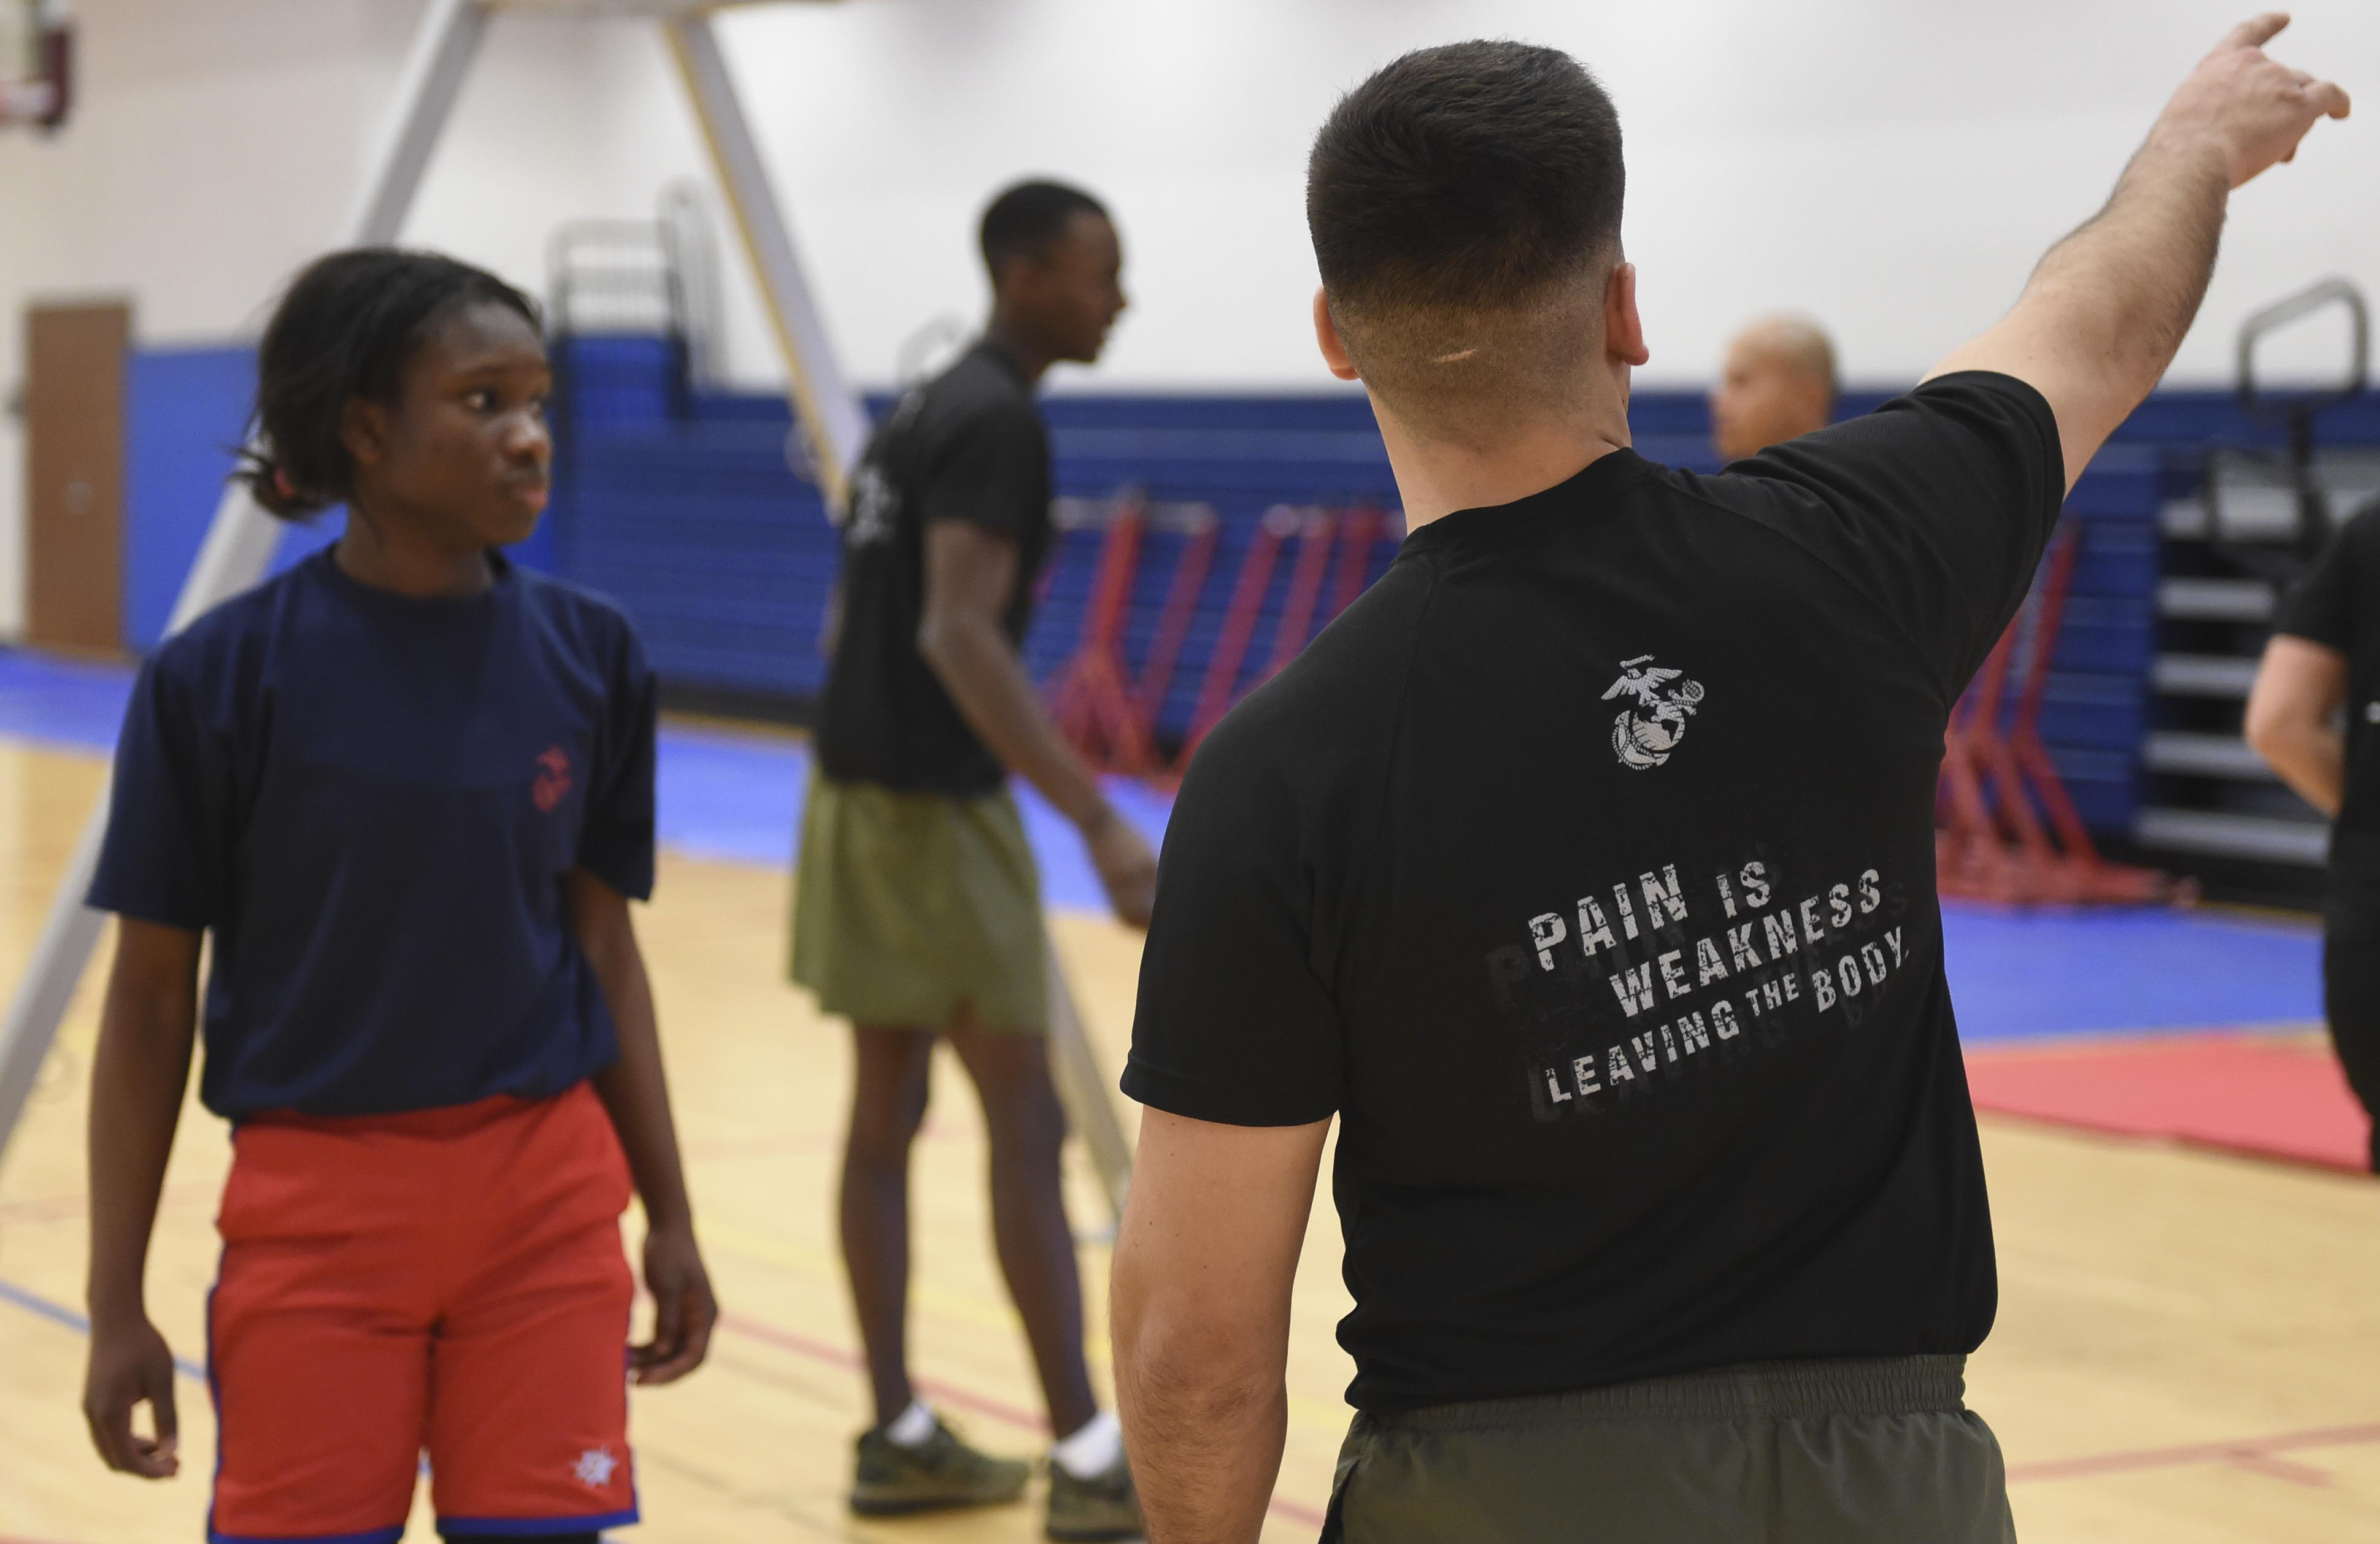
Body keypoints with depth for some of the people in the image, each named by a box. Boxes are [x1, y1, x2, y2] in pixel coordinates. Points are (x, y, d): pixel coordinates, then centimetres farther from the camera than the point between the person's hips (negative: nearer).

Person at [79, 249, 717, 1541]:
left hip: (546, 1200, 3)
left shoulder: (586, 656, 1)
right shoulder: (223, 674, -8)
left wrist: (669, 1218, 10)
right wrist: (116, 1306, -3)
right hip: (317, 1203, -2)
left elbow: (604, 942, 10)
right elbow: (150, 998, -3)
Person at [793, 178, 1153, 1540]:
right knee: (1026, 1122, -7)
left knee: (889, 1111, 10)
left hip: (867, 790, 10)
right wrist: (1103, 823, -32)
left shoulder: (935, 408, 15)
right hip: (930, 804, -10)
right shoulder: (1000, 421, -15)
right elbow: (957, 634, -26)